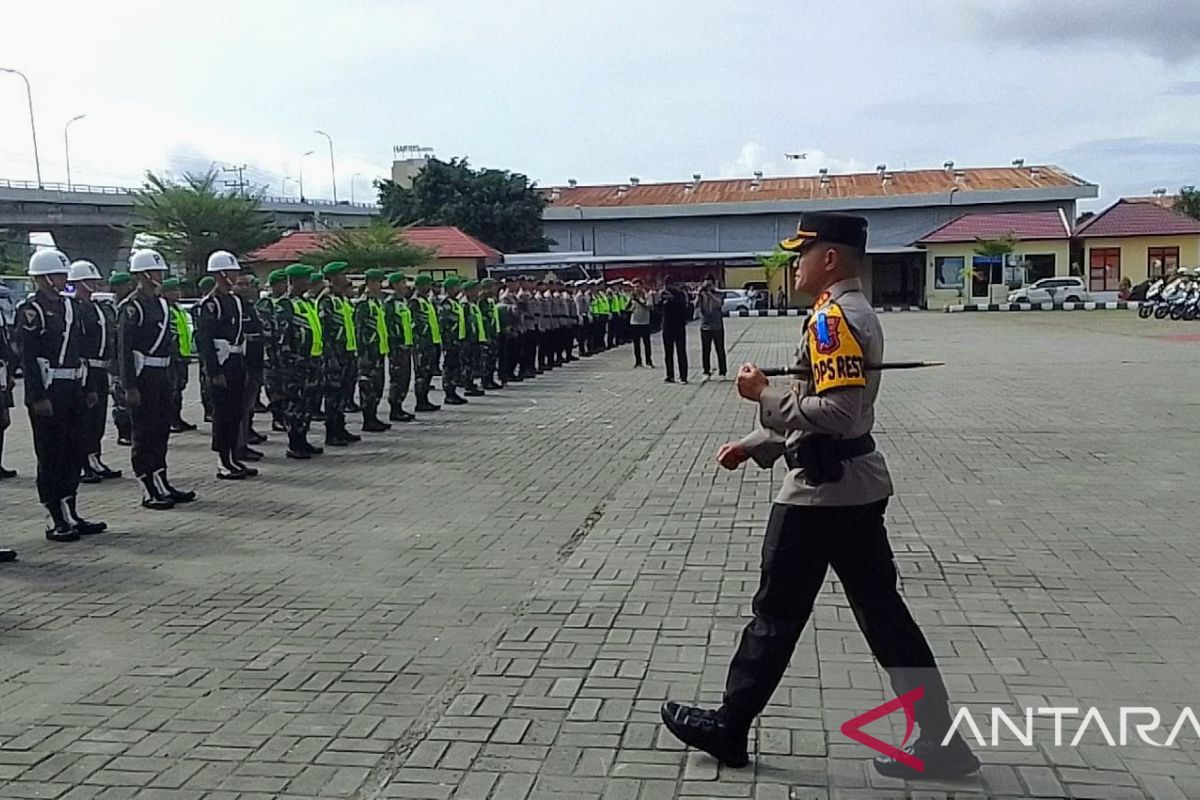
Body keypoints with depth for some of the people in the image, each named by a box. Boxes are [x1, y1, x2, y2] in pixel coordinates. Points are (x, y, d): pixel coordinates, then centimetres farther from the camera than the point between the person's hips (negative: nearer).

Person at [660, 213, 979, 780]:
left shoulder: (832, 317, -17)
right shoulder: (857, 312, 15)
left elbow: (836, 413, -26)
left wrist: (763, 395, -17)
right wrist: (755, 445, 19)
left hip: (821, 491, -10)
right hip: (859, 486, 10)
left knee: (777, 611, 4)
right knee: (883, 611, 12)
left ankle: (728, 728, 21)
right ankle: (940, 744, 18)